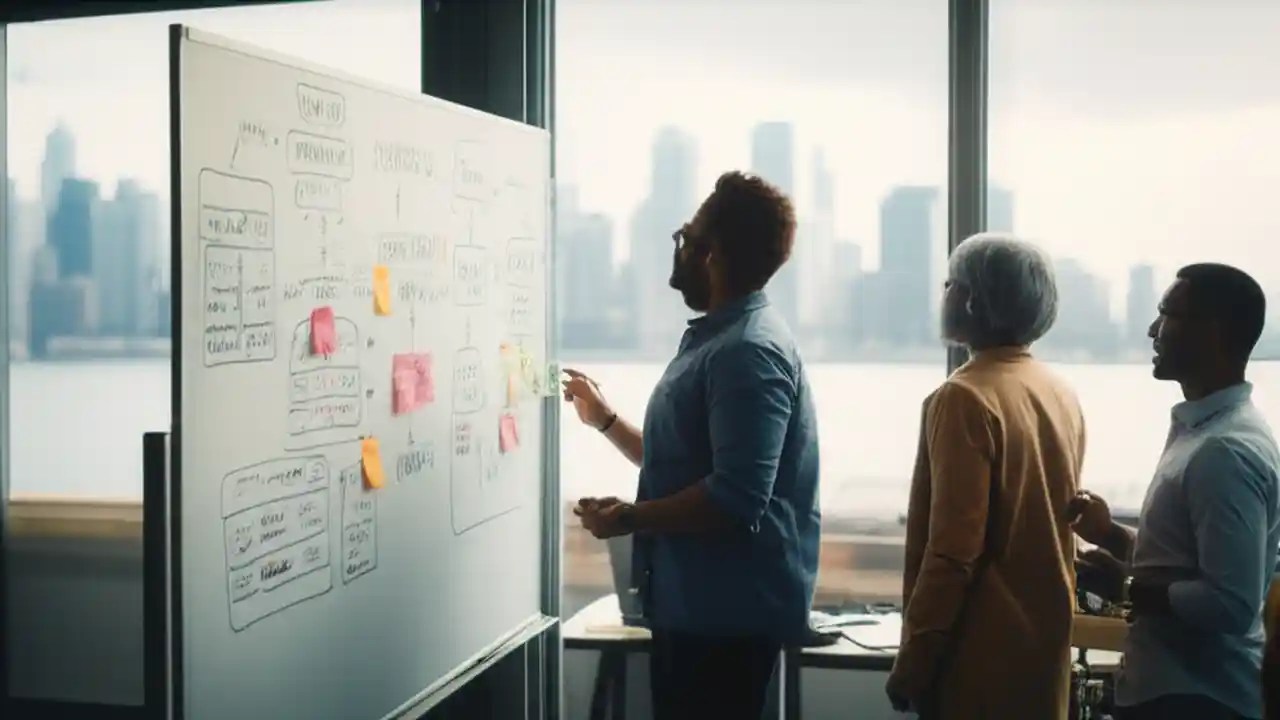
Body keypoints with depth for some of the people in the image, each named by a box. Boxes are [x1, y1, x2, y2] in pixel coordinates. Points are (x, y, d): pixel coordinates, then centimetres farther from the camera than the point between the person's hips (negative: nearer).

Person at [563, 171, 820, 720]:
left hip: (729, 612, -10)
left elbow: (736, 499, -29)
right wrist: (605, 419, 24)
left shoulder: (748, 351, -20)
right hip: (697, 604, 10)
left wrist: (628, 519, -19)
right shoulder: (718, 339, 14)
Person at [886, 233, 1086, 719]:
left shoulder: (966, 398, -17)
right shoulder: (1062, 396, 8)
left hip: (980, 648, -8)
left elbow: (953, 549, -21)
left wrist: (911, 661, -15)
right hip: (1044, 640, 8)